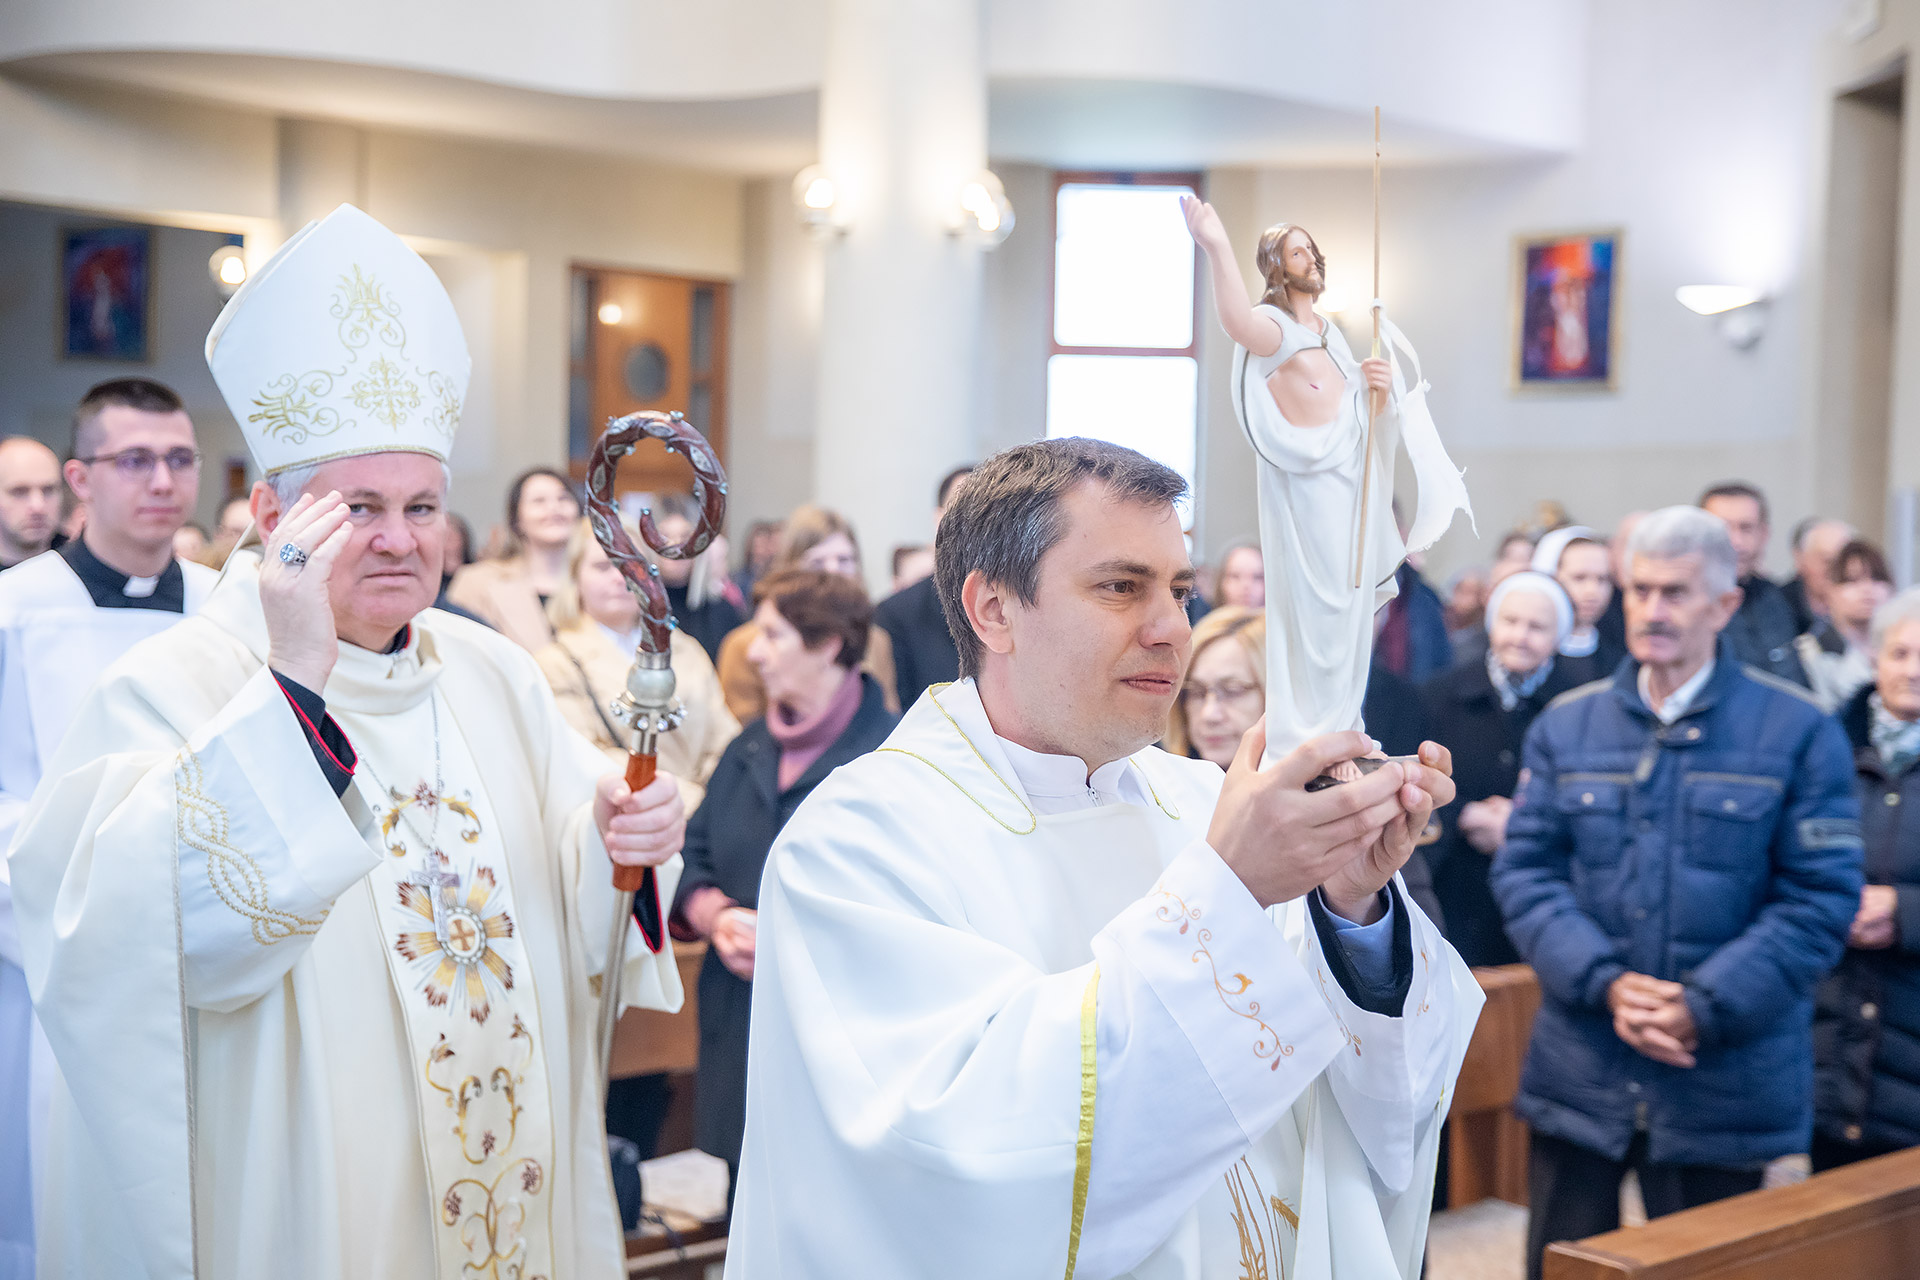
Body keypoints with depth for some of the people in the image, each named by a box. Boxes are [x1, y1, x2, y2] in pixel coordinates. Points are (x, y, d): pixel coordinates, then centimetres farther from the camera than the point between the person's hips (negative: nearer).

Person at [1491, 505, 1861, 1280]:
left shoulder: (1798, 732, -3)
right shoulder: (1564, 727, 6)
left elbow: (1821, 896, -7)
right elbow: (1524, 870, 2)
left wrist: (1705, 1008, -15)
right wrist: (1606, 983, -13)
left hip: (1723, 1086, -2)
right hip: (1577, 1075, 2)